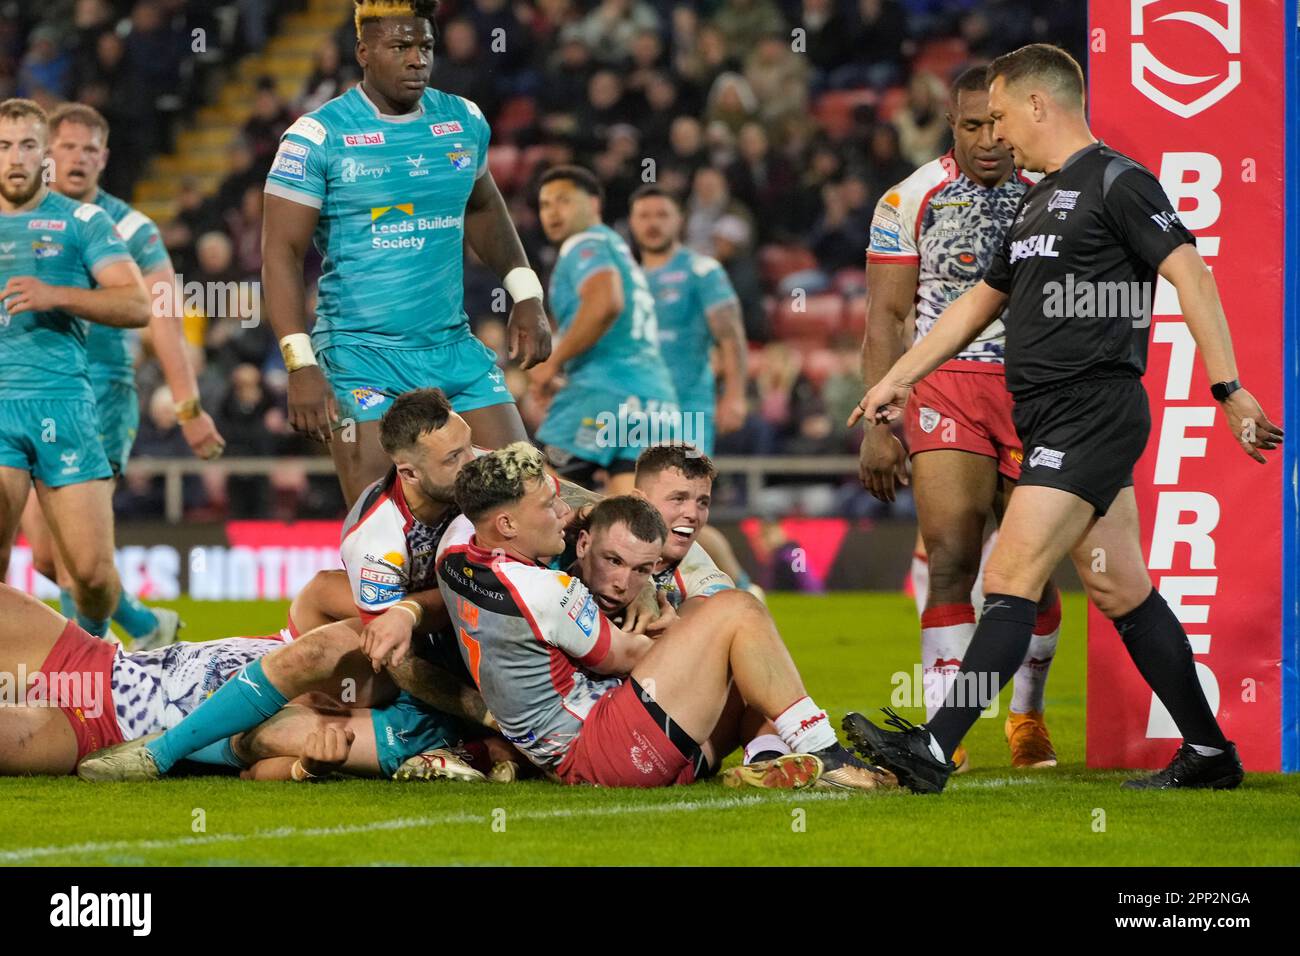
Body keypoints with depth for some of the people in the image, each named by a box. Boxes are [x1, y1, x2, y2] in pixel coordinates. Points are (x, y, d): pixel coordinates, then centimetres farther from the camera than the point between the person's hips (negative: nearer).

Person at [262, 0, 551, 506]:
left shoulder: (464, 122, 7)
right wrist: (300, 364, -17)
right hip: (361, 353, -5)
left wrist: (526, 297, 18)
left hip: (455, 348, 5)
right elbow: (281, 252, -9)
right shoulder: (319, 136, -8)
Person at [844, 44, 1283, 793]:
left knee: (1011, 580, -14)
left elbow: (1190, 275, -14)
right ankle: (1210, 754, 16)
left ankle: (933, 751, -19)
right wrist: (897, 379, 28)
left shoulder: (1116, 181, -7)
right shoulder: (1041, 202, 21)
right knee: (1120, 592, 10)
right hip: (1051, 418, 9)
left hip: (1094, 413, -9)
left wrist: (1229, 390, -21)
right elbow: (980, 303, 29)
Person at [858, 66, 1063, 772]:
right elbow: (885, 318, 2)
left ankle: (1026, 716, 25)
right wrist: (877, 426, -5)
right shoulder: (910, 200, 1)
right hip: (947, 388, -2)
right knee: (951, 561, -14)